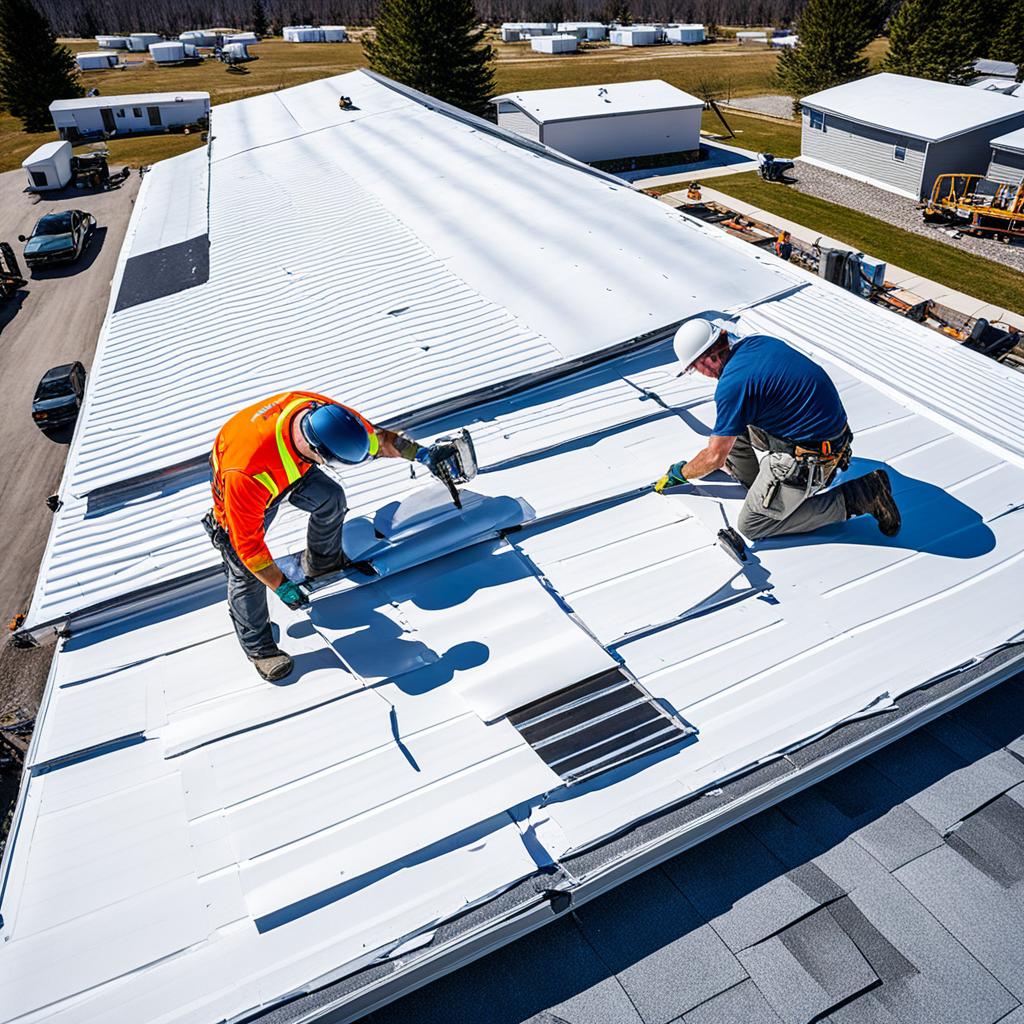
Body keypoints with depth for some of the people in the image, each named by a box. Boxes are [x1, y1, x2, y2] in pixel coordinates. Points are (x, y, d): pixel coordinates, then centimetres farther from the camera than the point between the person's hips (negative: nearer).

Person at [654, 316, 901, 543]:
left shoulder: (733, 382, -24)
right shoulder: (758, 341, 3)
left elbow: (715, 457, -15)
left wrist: (679, 473, 4)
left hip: (810, 459, -10)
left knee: (751, 525, -1)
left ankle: (860, 496, -2)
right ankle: (755, 483, 25)